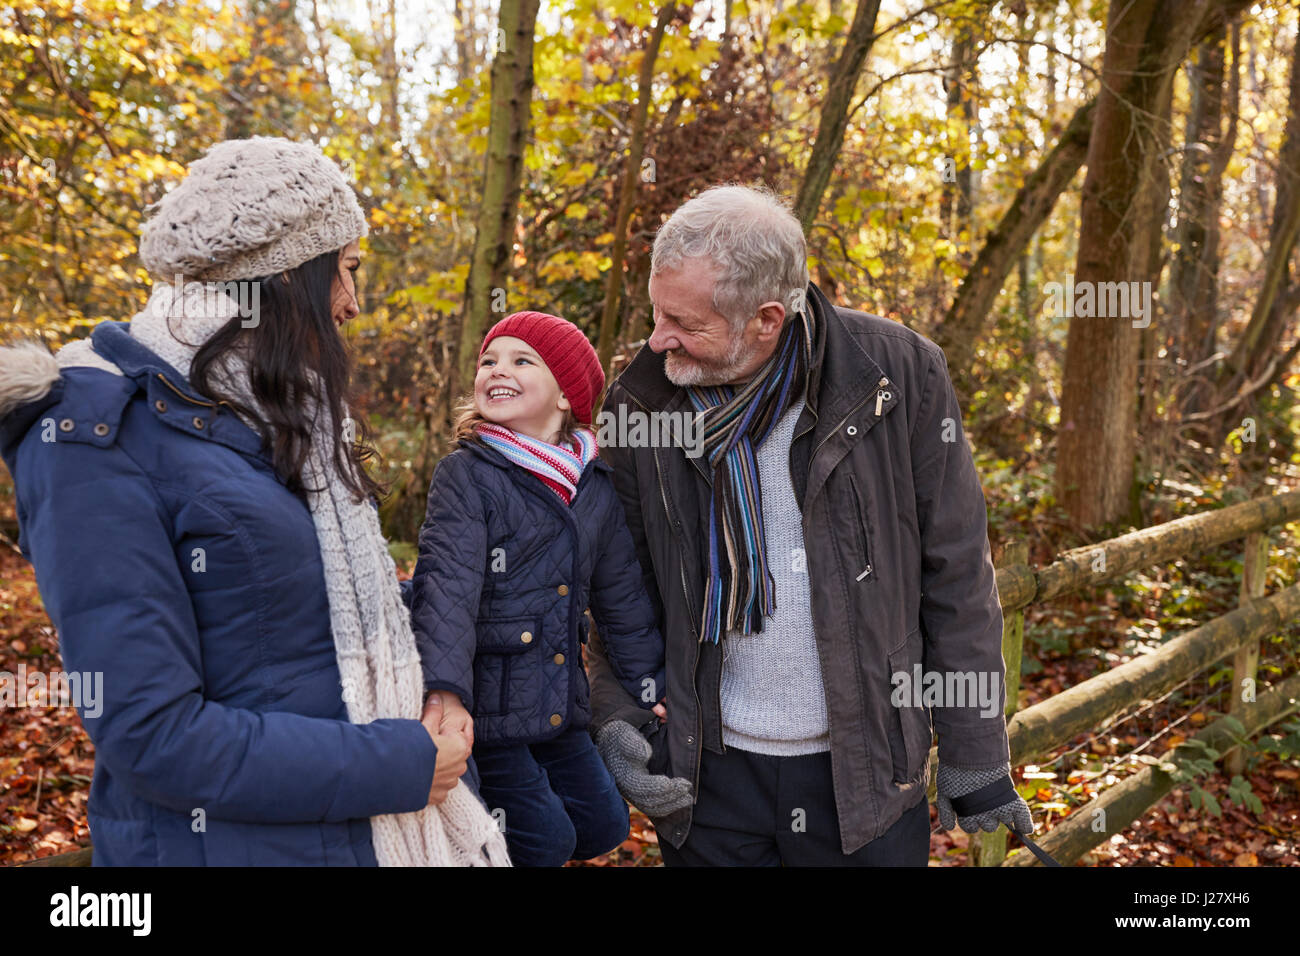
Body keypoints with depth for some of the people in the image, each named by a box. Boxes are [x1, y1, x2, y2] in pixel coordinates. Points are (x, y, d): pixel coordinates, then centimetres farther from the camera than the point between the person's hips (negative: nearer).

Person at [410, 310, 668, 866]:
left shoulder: (594, 486, 6)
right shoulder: (465, 475, -11)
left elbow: (621, 596, 14)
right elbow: (447, 587, -23)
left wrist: (651, 688, 18)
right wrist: (444, 690, -35)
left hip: (560, 708, 6)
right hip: (484, 709, -6)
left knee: (604, 826, 13)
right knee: (546, 840, -5)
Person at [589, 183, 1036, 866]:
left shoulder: (899, 374, -12)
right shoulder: (640, 403, -6)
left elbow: (955, 574, -6)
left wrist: (973, 754, -3)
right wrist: (615, 716, -7)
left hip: (864, 769, -1)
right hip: (707, 771, 2)